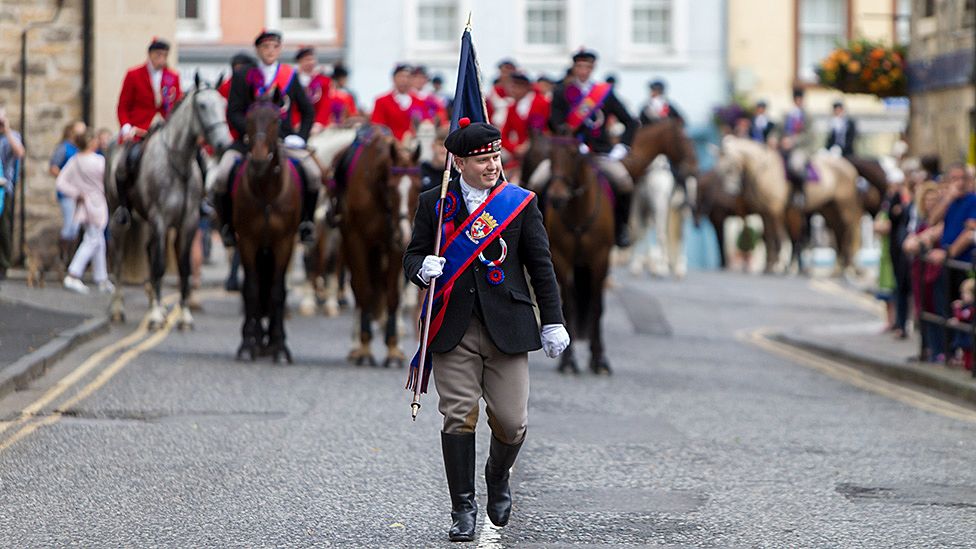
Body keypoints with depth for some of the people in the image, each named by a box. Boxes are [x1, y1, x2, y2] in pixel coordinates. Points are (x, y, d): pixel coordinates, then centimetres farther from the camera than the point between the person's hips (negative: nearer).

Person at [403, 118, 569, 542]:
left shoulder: (521, 202, 6)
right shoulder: (434, 203, 7)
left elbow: (541, 265, 8)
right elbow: (412, 257, 10)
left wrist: (553, 322, 5)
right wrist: (423, 269, -14)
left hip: (507, 328, 0)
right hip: (453, 331, 0)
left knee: (511, 423, -2)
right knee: (459, 418, -4)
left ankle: (498, 479, 29)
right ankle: (463, 508, 7)